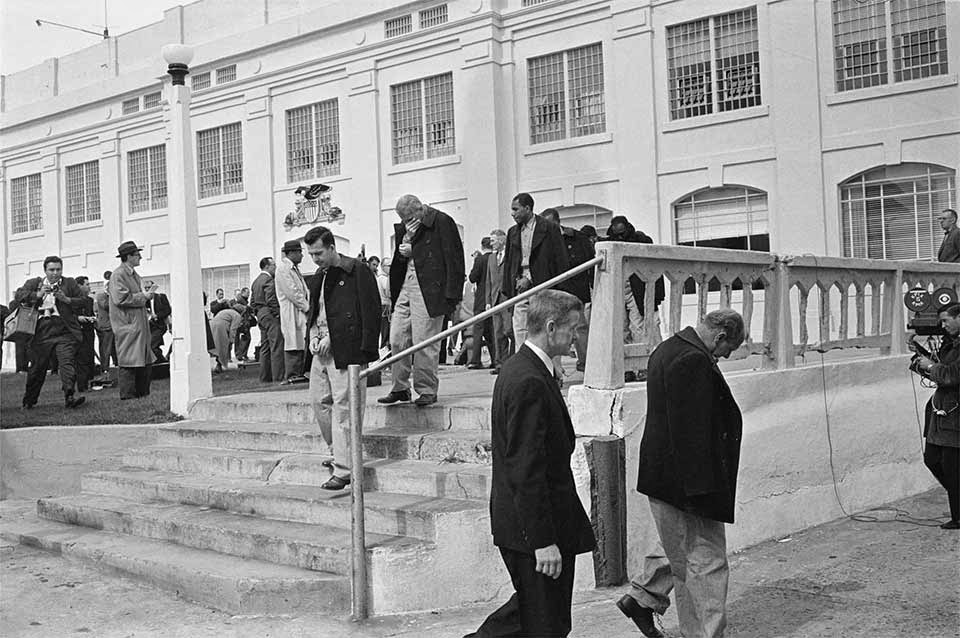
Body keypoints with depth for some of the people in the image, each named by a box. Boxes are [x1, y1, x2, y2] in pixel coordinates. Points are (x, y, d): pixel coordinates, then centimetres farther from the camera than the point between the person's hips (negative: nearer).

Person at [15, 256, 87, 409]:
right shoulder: (34, 283, 13)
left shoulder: (70, 283, 11)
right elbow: (18, 295, 0)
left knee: (68, 362, -17)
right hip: (41, 333, 1)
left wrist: (66, 299, -11)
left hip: (65, 332, -1)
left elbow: (82, 301, 5)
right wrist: (38, 295, -13)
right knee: (37, 367, 9)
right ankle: (28, 401, 24)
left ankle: (69, 397, -22)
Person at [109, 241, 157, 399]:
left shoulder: (133, 275, 19)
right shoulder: (118, 275, -11)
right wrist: (143, 296, -15)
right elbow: (121, 299, -21)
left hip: (140, 324, 10)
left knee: (145, 362, 11)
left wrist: (147, 295, 10)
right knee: (129, 363, -7)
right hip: (127, 326, -10)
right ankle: (128, 396, -3)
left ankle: (143, 393, 19)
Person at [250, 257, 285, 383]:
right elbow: (271, 300, -20)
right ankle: (278, 376, -10)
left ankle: (265, 376, 14)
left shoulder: (256, 281, 17)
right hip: (270, 315, -10)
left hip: (261, 316, 10)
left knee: (265, 347, 12)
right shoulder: (268, 280, -12)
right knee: (276, 346, -9)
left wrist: (258, 313, 20)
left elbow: (252, 302, 19)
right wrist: (278, 314, -13)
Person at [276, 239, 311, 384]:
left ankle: (298, 373, 10)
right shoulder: (283, 268, -11)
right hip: (291, 313, -9)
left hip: (301, 312, 9)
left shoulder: (294, 268, 20)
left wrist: (308, 305, 7)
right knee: (293, 344, -7)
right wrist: (307, 307, -13)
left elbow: (303, 291, 21)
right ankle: (292, 375, -5)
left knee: (300, 343, 8)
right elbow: (292, 292, -16)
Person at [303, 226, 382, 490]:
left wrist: (332, 337, -14)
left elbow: (370, 312, -12)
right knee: (319, 401, 9)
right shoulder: (319, 277, 18)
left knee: (343, 407, -9)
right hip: (322, 349, 8)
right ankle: (340, 453, 27)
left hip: (345, 349, -8)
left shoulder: (358, 272, -8)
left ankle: (343, 470, -6)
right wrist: (313, 335, 6)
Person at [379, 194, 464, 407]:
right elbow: (399, 260, 15)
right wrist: (407, 240, -4)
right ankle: (400, 388, 17)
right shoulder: (403, 228, 14)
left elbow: (454, 260, -8)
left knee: (424, 342, -5)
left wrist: (451, 295, -13)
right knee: (397, 340, 5)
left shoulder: (442, 222, -6)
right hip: (405, 286, 7)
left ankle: (427, 390, 7)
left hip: (429, 289, -7)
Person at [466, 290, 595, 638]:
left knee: (529, 608, 21)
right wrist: (543, 541, -23)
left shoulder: (517, 368, 9)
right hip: (534, 528, -10)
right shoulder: (530, 382, -23)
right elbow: (527, 472, -25)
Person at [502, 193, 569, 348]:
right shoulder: (512, 232, 15)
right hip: (520, 288, 5)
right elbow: (508, 263, 17)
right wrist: (508, 291, 8)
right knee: (519, 331, -2)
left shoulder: (550, 229, -2)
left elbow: (561, 261, -4)